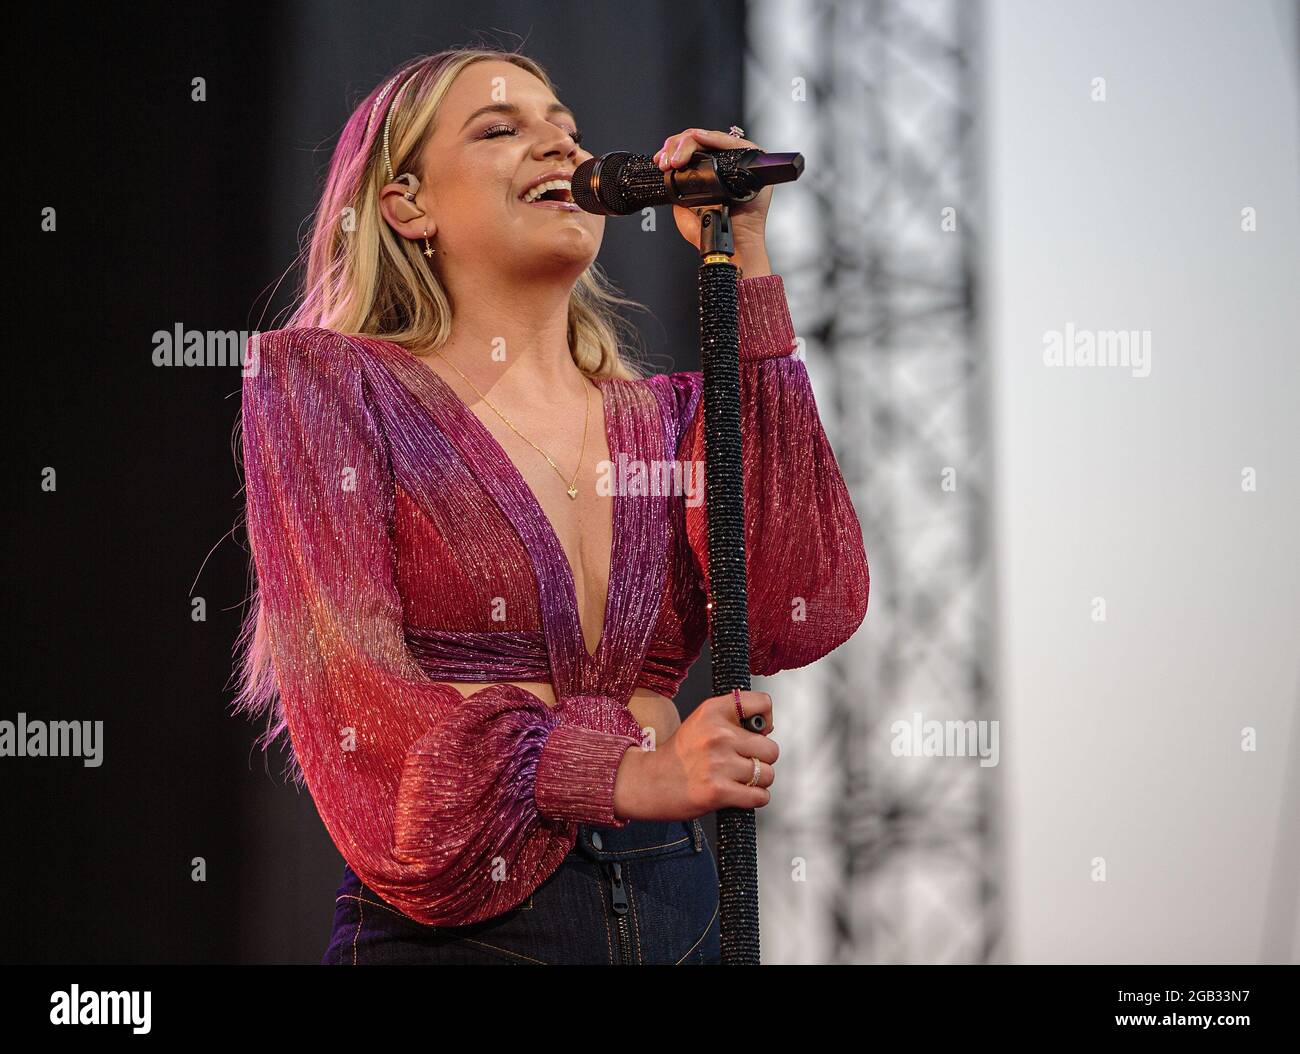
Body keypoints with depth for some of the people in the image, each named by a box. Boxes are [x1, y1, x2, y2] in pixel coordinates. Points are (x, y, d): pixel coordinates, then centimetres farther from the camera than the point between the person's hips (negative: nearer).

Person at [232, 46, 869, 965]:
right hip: (457, 926, -4)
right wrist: (626, 774, -21)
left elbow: (802, 617, -6)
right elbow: (349, 686, -10)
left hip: (677, 911, 4)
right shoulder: (329, 385, 1)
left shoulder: (665, 414, 12)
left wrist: (744, 262, -3)